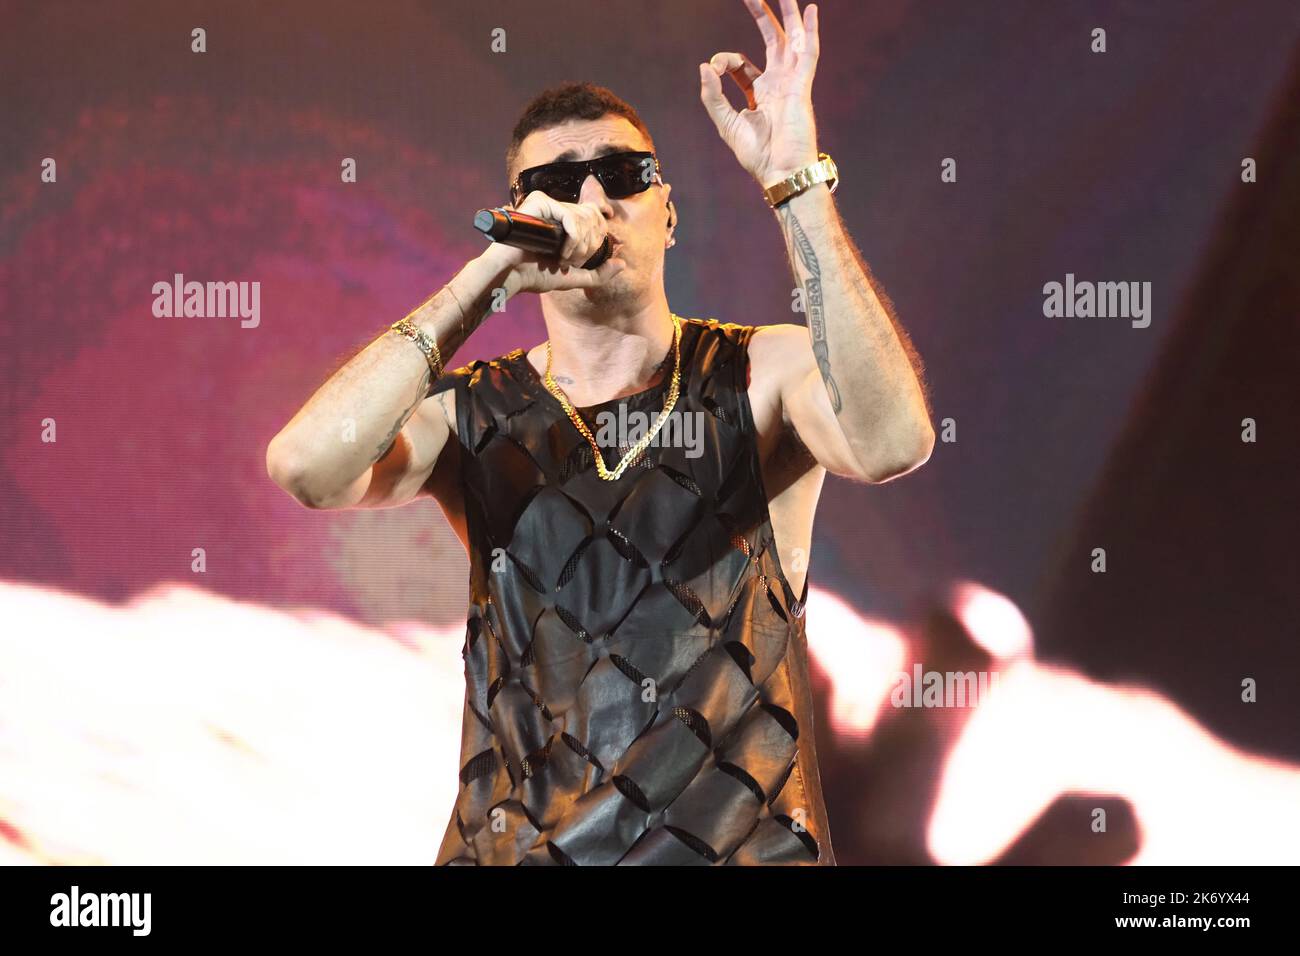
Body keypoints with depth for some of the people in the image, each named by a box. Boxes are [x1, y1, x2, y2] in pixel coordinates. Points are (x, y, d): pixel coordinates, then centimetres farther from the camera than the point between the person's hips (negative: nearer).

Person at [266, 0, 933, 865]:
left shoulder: (764, 375, 4)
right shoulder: (472, 412, 7)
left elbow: (891, 443, -18)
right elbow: (305, 468, -12)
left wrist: (796, 182, -19)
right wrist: (487, 277, -14)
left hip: (748, 842, 0)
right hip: (515, 842, 0)